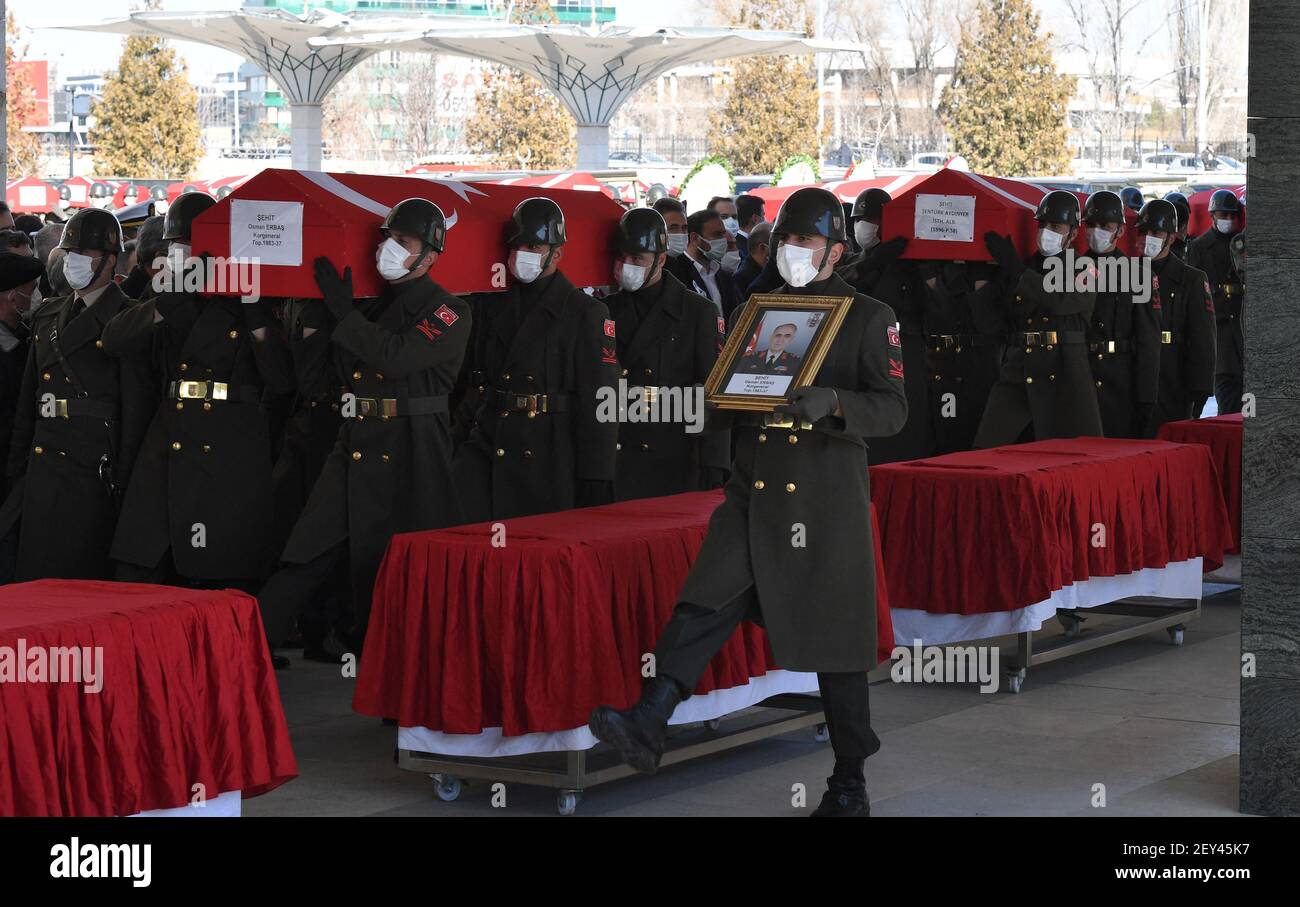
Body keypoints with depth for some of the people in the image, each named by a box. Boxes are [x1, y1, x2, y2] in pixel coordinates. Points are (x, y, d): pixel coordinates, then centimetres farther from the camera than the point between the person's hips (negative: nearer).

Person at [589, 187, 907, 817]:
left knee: (834, 644, 2)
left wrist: (832, 402, -25)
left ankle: (850, 785, 14)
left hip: (825, 504, -4)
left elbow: (892, 408, -7)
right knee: (703, 604, -16)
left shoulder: (869, 318, 2)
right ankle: (646, 728, -28)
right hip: (752, 495, 4)